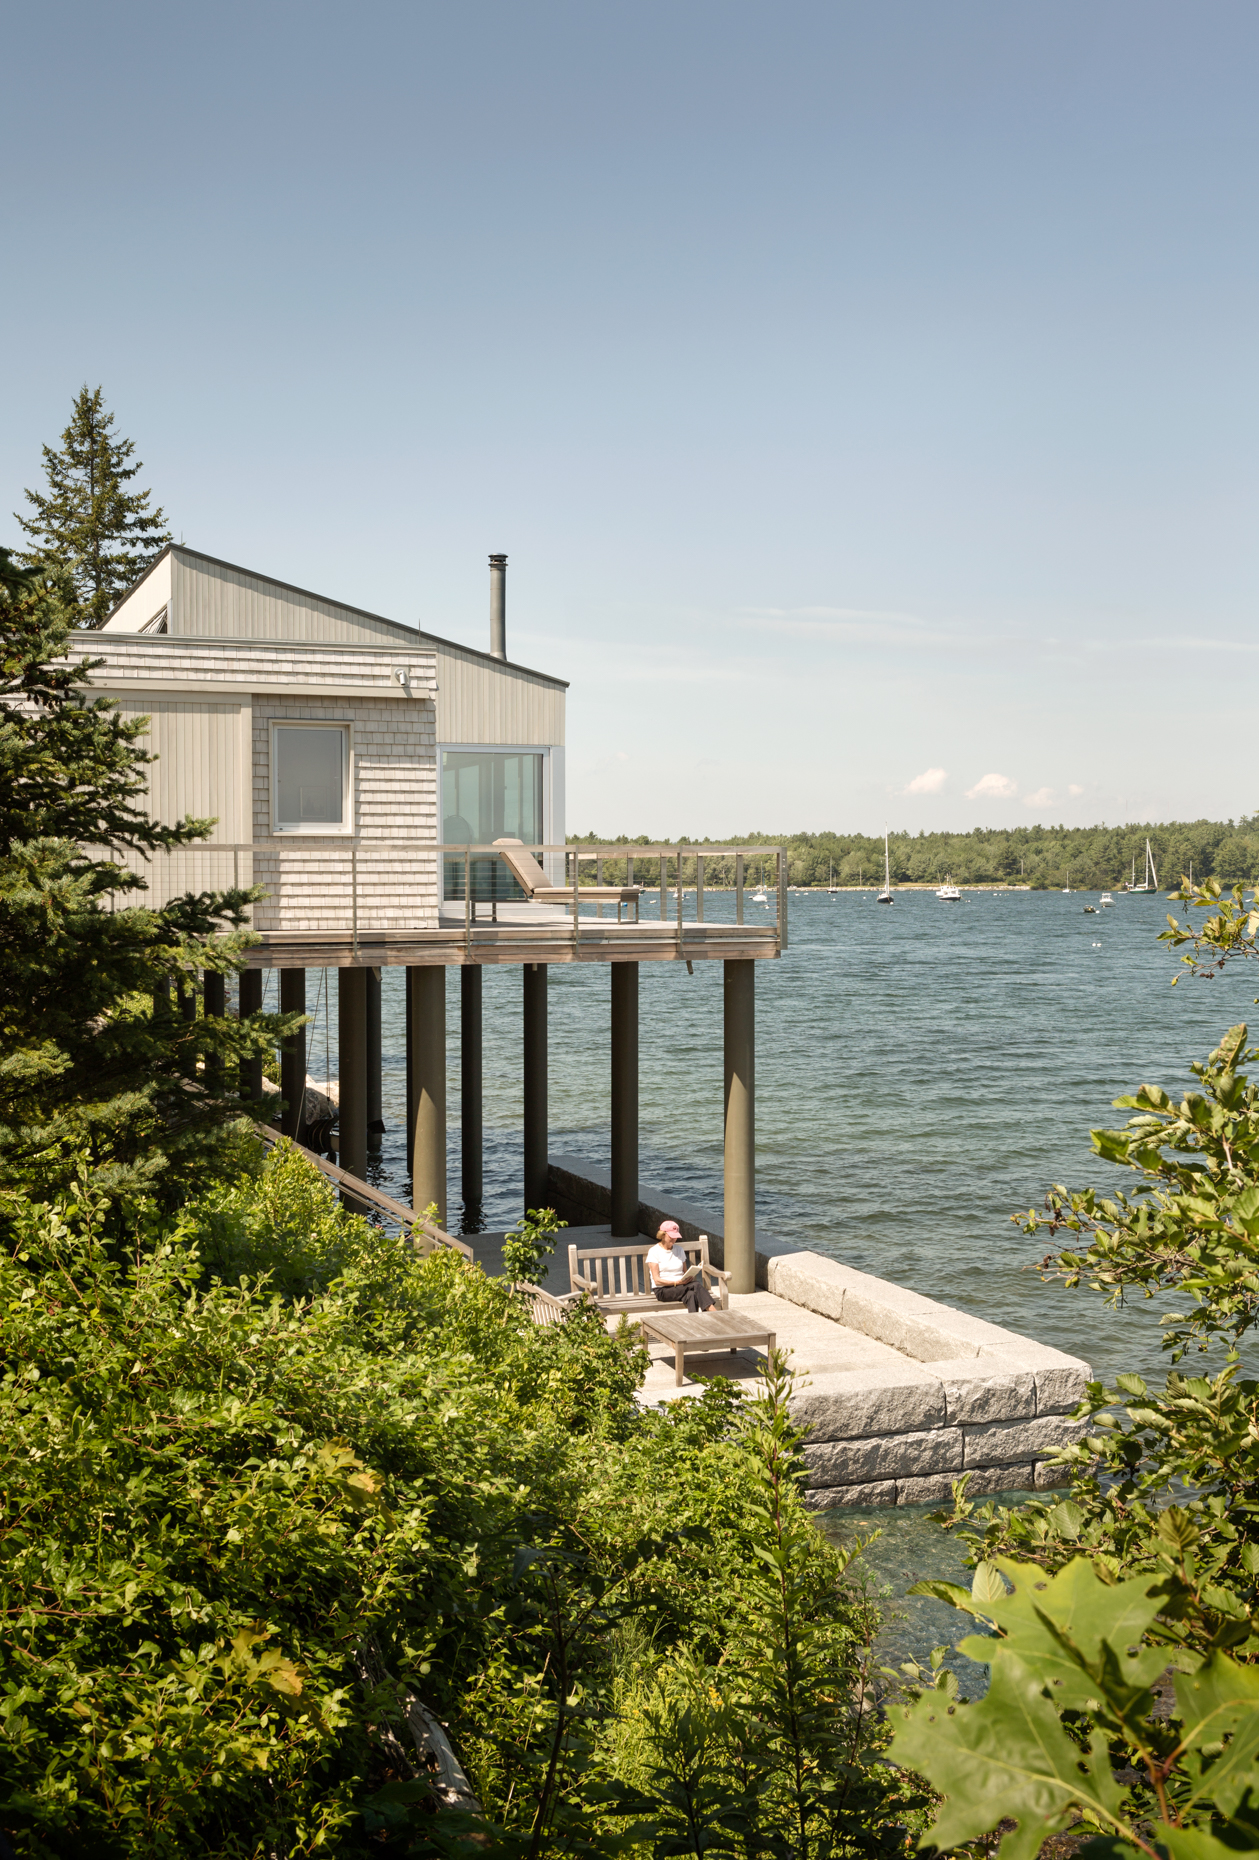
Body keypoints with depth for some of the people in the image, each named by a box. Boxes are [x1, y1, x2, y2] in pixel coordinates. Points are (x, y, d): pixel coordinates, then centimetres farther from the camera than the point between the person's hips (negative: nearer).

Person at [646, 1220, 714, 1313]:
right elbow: (657, 1280, -9)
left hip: (680, 1288, 5)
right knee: (696, 1285, -31)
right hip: (663, 1290, -5)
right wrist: (676, 1282, -22)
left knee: (691, 1295, -34)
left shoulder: (679, 1249, 18)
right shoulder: (654, 1251, -2)